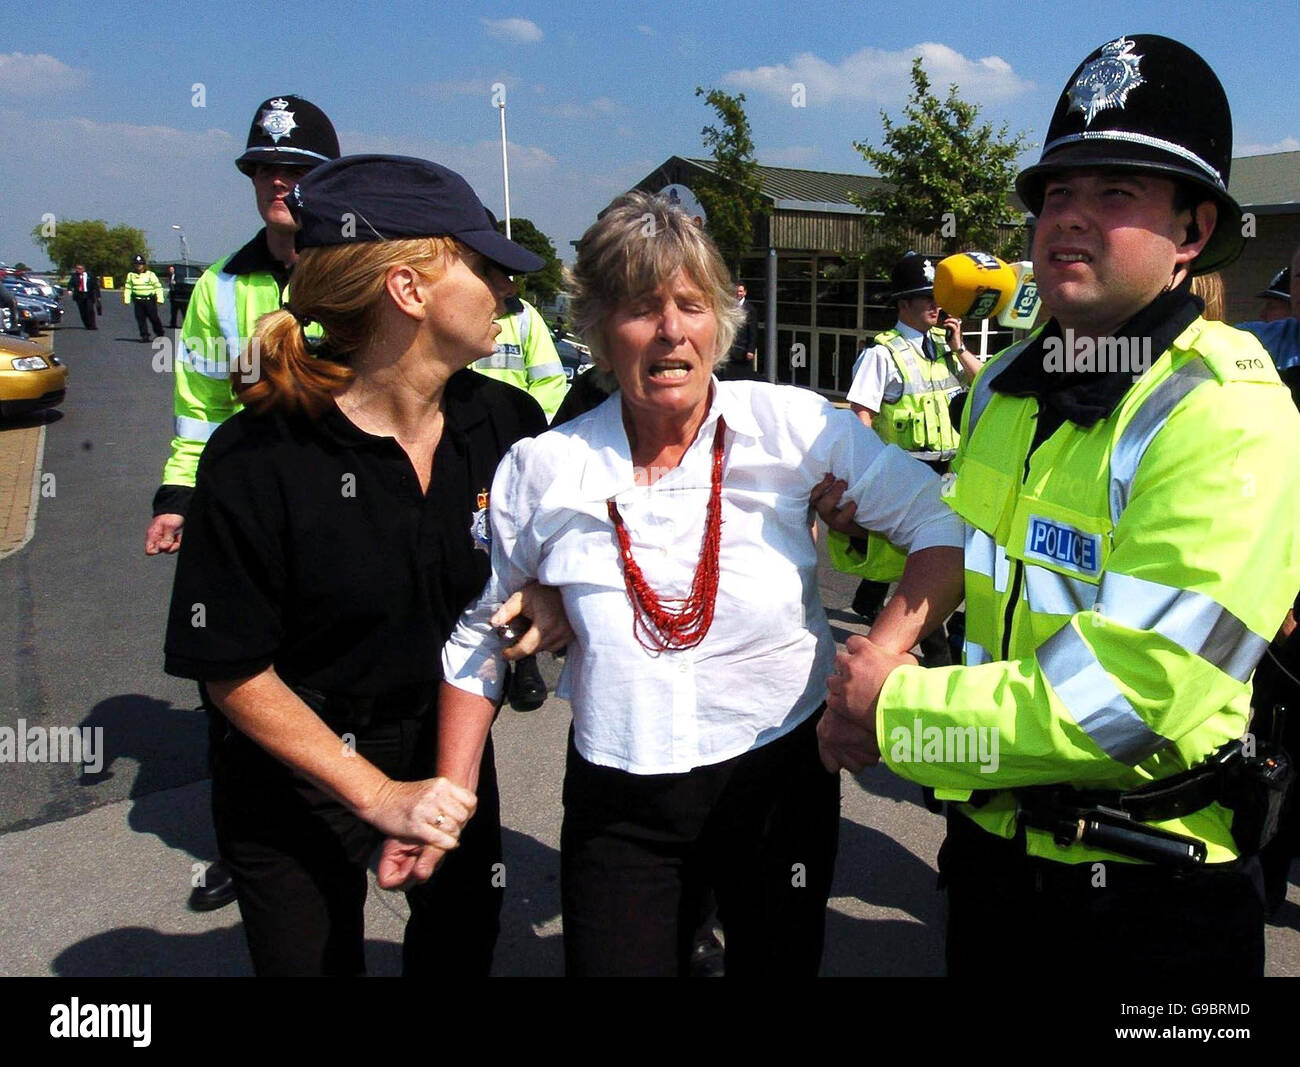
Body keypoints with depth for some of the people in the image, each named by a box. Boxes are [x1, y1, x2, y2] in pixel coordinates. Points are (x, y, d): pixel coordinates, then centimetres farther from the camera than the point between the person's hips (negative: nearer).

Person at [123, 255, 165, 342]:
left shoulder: (150, 274, 1)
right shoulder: (131, 275, 12)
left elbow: (158, 287, 0)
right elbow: (128, 288, 16)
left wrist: (159, 299, -10)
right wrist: (126, 299, 9)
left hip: (149, 300, -3)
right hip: (138, 301, 3)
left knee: (154, 318, -2)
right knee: (140, 319, -1)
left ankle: (159, 334, 15)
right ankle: (144, 336, 3)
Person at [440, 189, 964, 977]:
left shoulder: (793, 426, -11)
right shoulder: (542, 470, -6)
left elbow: (945, 523, -8)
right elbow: (479, 633, 5)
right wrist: (451, 798, 5)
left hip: (780, 773, 0)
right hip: (616, 802, 1)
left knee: (780, 963, 18)